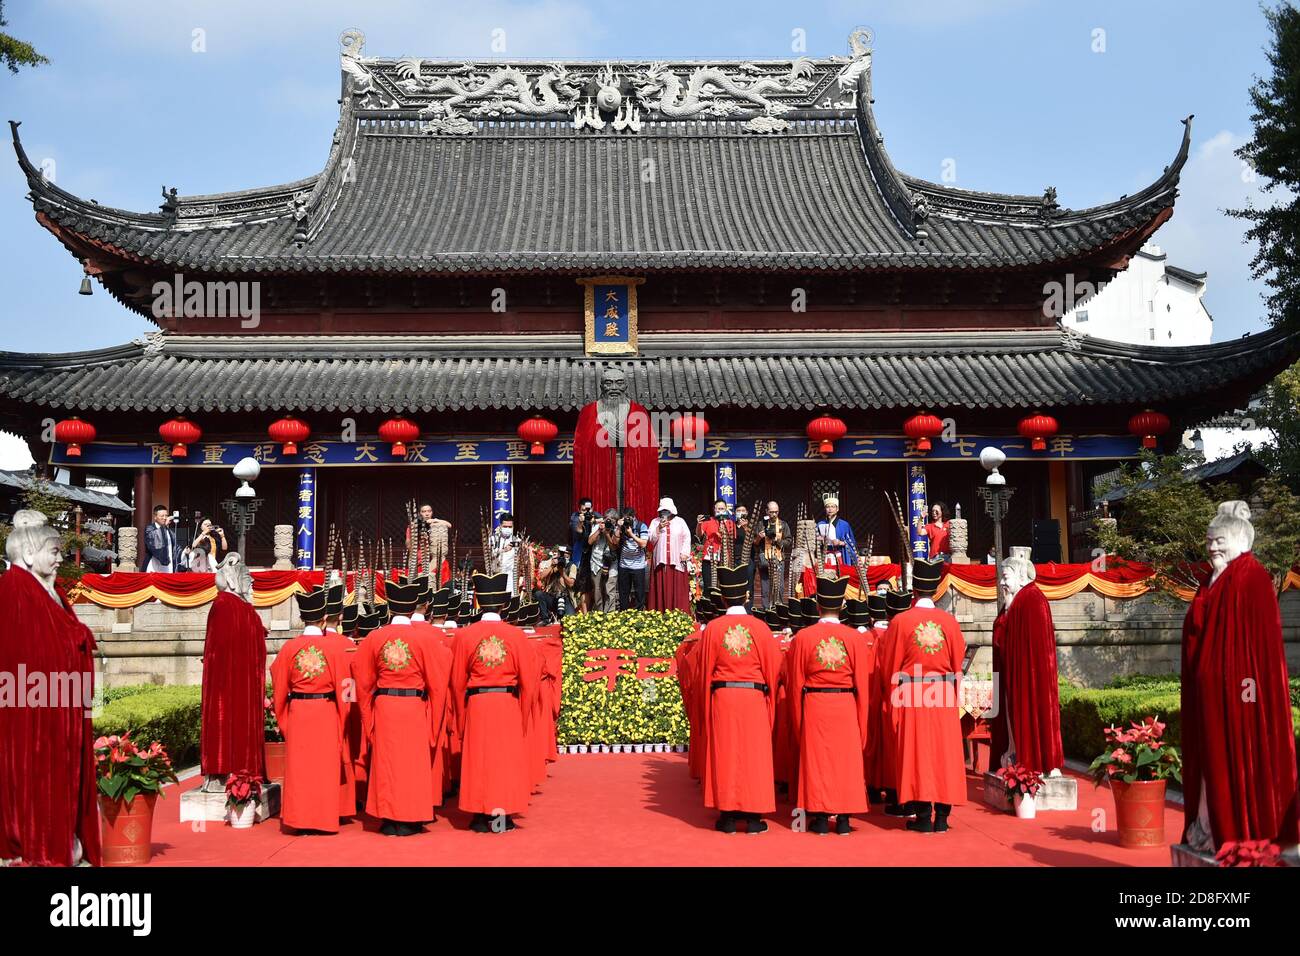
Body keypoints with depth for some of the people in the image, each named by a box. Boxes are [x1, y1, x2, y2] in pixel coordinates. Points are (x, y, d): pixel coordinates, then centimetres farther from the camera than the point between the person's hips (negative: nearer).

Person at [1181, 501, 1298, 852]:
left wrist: (1250, 681, -21)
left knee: (1239, 757, -3)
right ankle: (1214, 828, 15)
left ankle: (1245, 834, 4)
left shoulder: (1253, 579, -11)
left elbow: (1262, 639, -17)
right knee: (1214, 757, 10)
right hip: (1210, 689, 9)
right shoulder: (1214, 581, 15)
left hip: (1237, 685, -9)